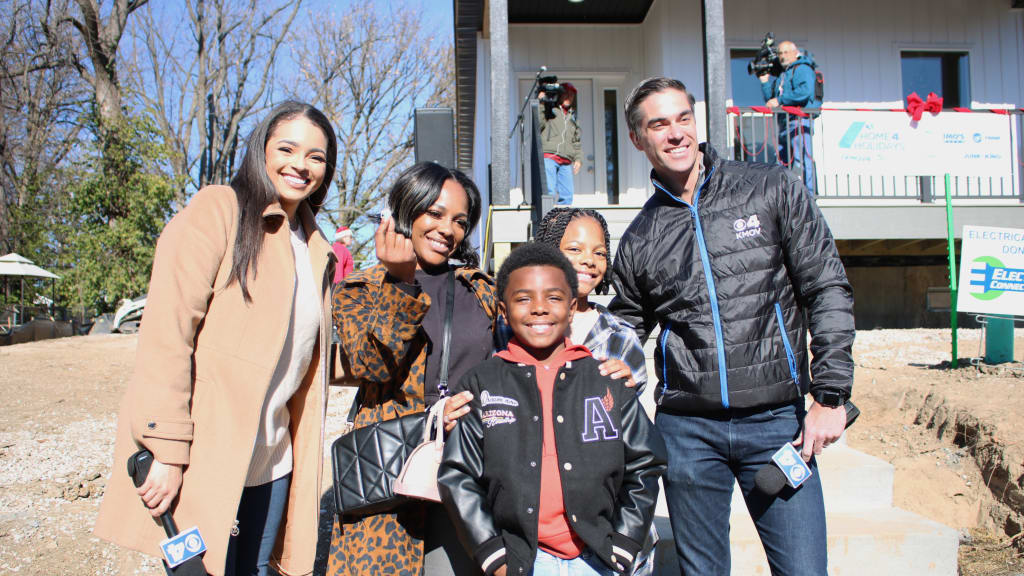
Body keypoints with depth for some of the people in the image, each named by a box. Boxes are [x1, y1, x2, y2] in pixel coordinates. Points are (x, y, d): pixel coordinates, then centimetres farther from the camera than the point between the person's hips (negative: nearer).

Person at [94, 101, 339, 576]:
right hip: (203, 462, -6)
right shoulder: (218, 210, -8)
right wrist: (167, 452, -19)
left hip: (270, 463, 7)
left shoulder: (315, 247, 13)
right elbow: (166, 333, -15)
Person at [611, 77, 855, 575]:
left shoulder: (772, 189, 2)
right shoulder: (638, 238, 7)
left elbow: (828, 290, 0)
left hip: (777, 418, -1)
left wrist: (830, 396, -6)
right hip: (687, 427, 2)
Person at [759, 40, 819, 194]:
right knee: (783, 160, 9)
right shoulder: (781, 75, 24)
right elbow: (770, 99, 22)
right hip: (784, 122, 9)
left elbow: (805, 91, -20)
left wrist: (780, 100, -18)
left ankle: (808, 193, -14)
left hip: (799, 119, -9)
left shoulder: (802, 69, -2)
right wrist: (765, 82, 11)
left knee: (801, 158, -13)